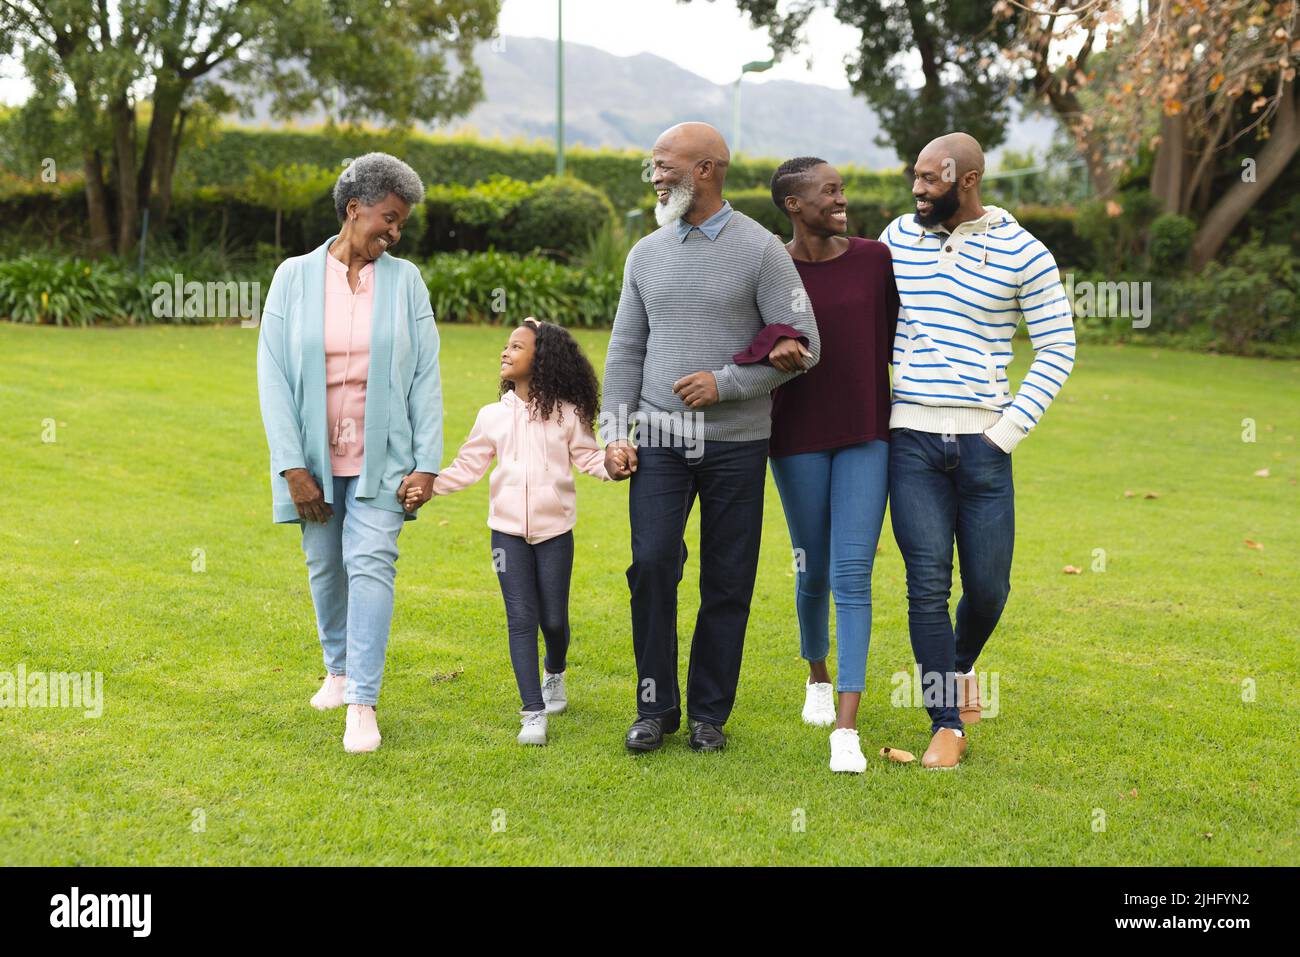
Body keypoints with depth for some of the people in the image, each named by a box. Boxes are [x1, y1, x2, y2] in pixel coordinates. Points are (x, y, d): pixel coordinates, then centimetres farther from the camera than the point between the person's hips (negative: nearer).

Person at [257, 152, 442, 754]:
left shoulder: (405, 280, 1)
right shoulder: (295, 277, -1)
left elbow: (426, 376, 0)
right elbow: (272, 374, -4)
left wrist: (427, 462, -6)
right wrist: (291, 466, -11)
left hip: (380, 457, -1)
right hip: (314, 456, 1)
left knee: (371, 566, -11)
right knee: (325, 568, 13)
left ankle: (363, 703, -10)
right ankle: (339, 668, 36)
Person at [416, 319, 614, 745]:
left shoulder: (566, 414, 1)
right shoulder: (493, 415, 6)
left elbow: (587, 456, -3)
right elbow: (468, 465, 6)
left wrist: (613, 463, -24)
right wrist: (429, 485, -7)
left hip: (554, 530, -1)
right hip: (508, 530, 1)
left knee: (553, 619, 6)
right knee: (521, 619, -4)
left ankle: (555, 675, 40)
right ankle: (533, 713, -2)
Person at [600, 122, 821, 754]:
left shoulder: (759, 250, -3)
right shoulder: (647, 253, 10)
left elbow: (803, 345, -5)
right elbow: (625, 351, 13)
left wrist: (726, 383, -13)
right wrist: (614, 433, 4)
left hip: (736, 444, -2)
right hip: (659, 441, 2)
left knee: (728, 582, 3)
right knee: (651, 565, -9)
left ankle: (709, 713, 16)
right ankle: (656, 706, 5)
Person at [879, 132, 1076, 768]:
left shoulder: (1022, 253, -1)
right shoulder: (899, 236, 6)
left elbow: (1057, 349, 3)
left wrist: (1010, 429, -5)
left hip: (982, 441, -1)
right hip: (911, 439, 1)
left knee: (987, 586, 5)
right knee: (928, 584, -7)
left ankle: (960, 666, 38)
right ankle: (947, 727, 2)